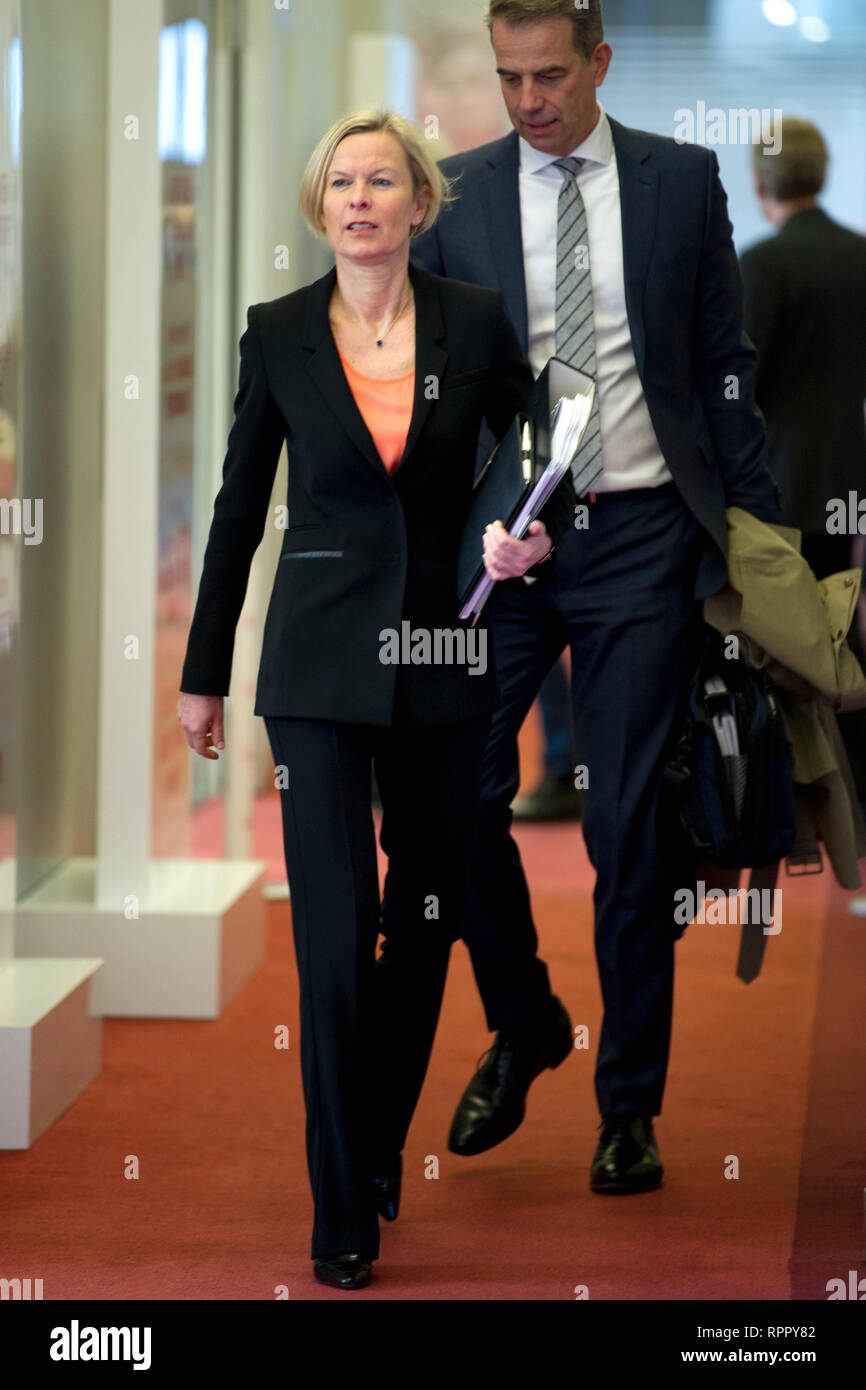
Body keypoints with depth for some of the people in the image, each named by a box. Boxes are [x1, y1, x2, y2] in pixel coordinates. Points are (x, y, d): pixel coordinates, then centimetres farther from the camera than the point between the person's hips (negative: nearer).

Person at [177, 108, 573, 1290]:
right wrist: (203, 672, 9)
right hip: (321, 660, -2)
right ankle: (344, 1210, 1)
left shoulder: (477, 322, -1)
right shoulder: (278, 332, -1)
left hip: (441, 658, 2)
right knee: (336, 930, -8)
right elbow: (239, 506, 6)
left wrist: (538, 530, -13)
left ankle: (381, 1142, 33)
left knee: (428, 920, 11)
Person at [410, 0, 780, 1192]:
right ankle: (523, 1026, 23)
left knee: (630, 825, 2)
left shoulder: (682, 182, 3)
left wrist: (758, 524, 3)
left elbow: (724, 364, 6)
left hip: (639, 537, -1)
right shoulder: (456, 196, 3)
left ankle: (629, 1104, 14)